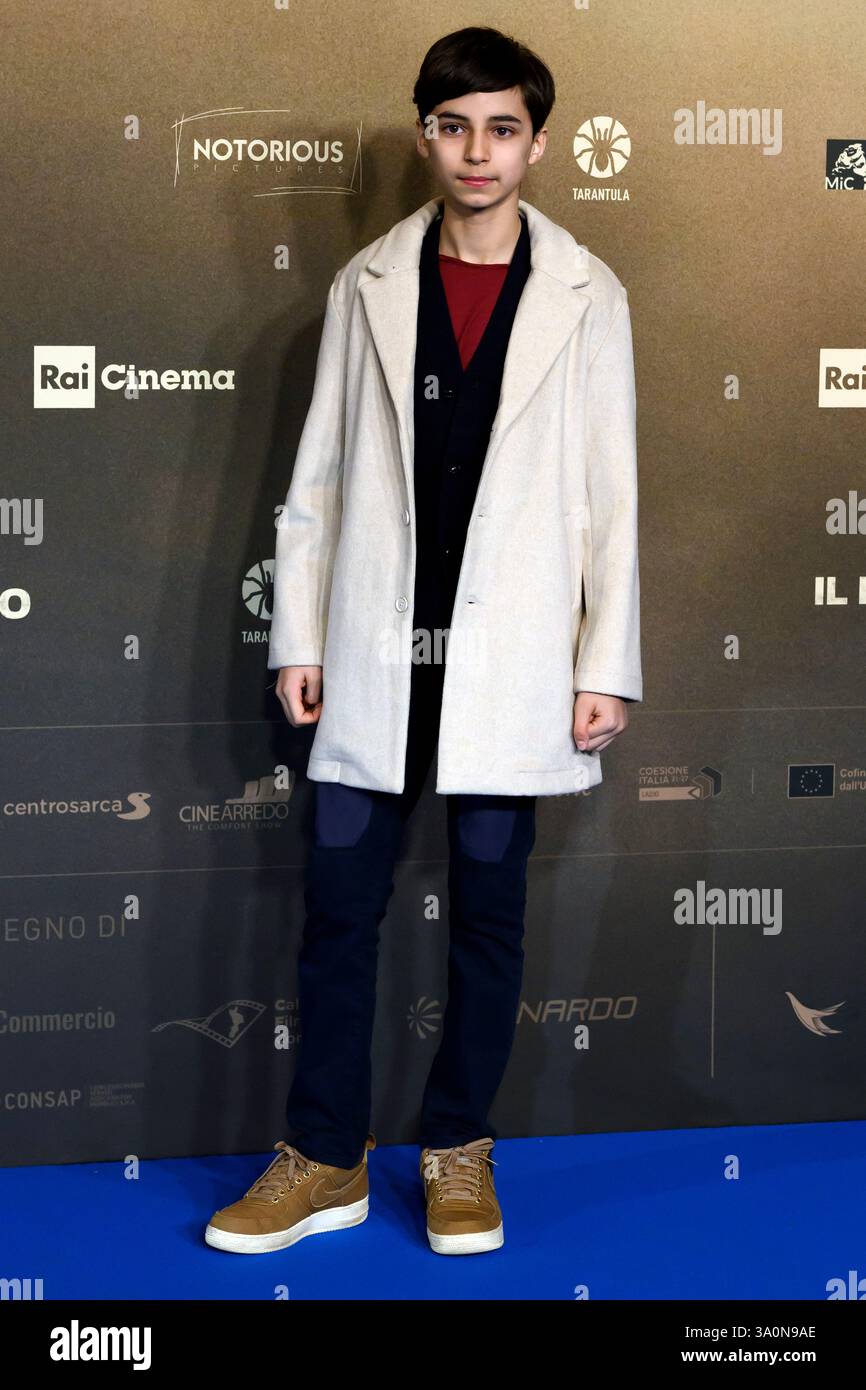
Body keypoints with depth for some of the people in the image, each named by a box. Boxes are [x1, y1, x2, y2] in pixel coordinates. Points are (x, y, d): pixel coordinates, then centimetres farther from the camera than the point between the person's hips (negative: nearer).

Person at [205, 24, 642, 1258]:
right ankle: (326, 1159, 15)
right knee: (339, 900, 3)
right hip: (378, 649, 1)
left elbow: (611, 493, 1)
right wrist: (297, 636, 3)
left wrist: (607, 664, -3)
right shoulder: (368, 287, 6)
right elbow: (320, 474, 7)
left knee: (487, 903, 7)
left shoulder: (586, 298, 2)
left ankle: (460, 1151, 21)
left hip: (510, 654, -1)